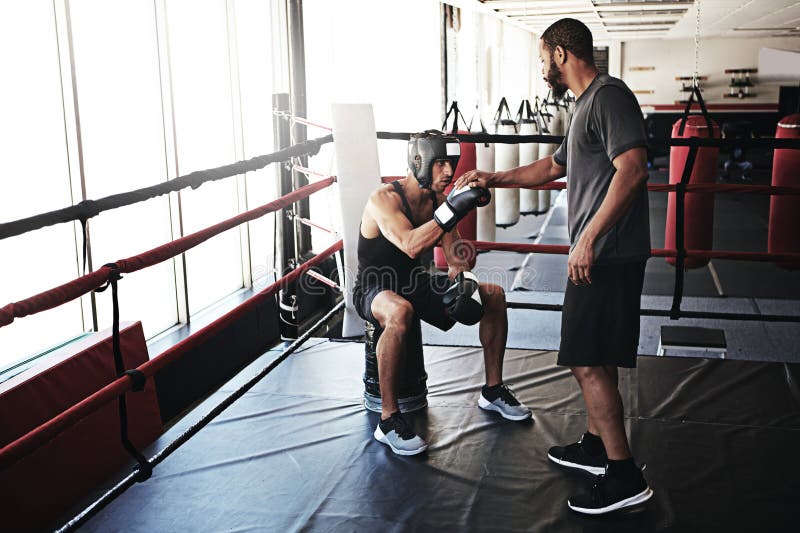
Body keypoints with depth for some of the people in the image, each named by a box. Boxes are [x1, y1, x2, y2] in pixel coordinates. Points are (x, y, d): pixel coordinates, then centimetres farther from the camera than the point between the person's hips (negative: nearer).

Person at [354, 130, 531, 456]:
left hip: (414, 285, 8)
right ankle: (388, 420, -31)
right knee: (400, 312, -43)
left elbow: (456, 259, 4)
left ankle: (493, 390, 16)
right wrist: (453, 209, -42)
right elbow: (411, 246, -40)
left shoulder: (437, 201, 1)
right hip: (374, 290, -8)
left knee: (494, 295, 3)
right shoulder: (384, 199, -21)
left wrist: (466, 285, -17)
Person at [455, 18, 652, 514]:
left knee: (588, 361, -8)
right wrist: (494, 179, 29)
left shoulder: (608, 96, -13)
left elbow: (632, 170, -25)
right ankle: (596, 446, 32)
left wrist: (589, 239, -27)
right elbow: (552, 167, 31)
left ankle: (624, 476, 1)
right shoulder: (587, 104, 20)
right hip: (598, 255, 11)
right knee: (594, 358, 18)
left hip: (607, 254, -11)